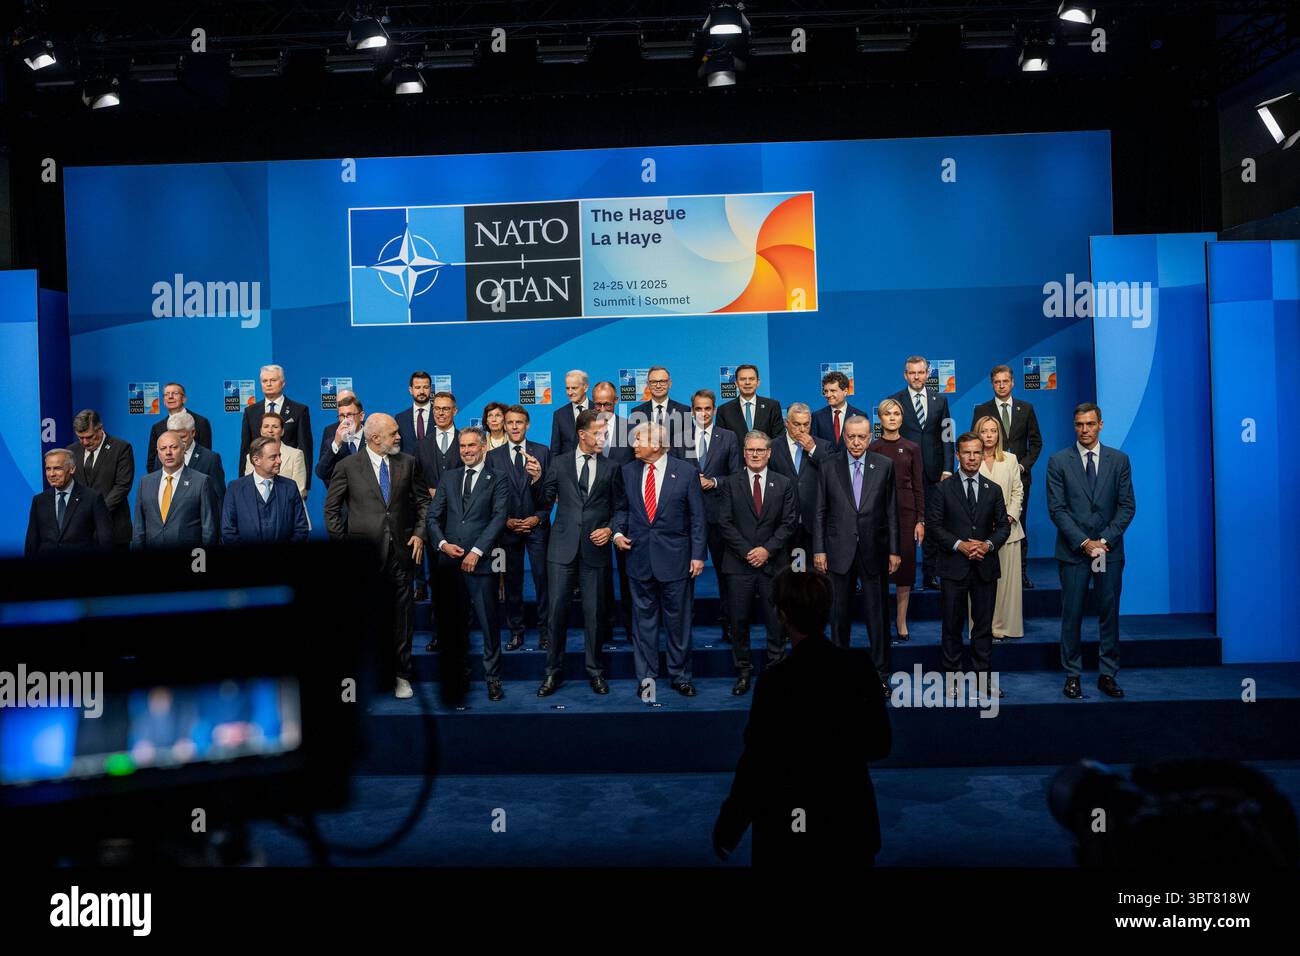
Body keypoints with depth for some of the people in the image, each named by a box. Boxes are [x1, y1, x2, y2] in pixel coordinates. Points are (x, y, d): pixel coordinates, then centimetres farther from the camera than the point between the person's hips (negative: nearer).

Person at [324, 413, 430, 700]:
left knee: (402, 614, 6)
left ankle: (400, 675, 18)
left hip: (400, 550, 2)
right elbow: (331, 508, 5)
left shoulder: (408, 463, 6)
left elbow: (423, 501, 12)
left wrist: (419, 533, 1)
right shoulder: (347, 466, -1)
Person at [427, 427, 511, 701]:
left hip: (480, 562, -4)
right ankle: (458, 673, 21)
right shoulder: (448, 478, 15)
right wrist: (442, 543, -6)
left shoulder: (498, 480, 3)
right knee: (452, 622, 9)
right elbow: (433, 516, 12)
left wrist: (476, 551, -14)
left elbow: (499, 517, -6)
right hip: (449, 562, 4)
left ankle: (493, 678, 9)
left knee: (488, 622, -1)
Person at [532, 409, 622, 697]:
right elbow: (544, 504, 6)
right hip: (562, 549, 0)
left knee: (593, 613, 4)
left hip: (595, 550, 0)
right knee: (557, 611, 1)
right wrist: (537, 479, -9)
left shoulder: (612, 467, 7)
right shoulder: (559, 463, 7)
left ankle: (595, 671, 19)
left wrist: (610, 529, -6)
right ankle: (553, 671, 15)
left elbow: (619, 508, 11)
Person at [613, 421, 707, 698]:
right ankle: (646, 677, 18)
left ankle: (680, 676, 21)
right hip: (639, 557, 3)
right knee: (643, 619, 8)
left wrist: (698, 555, -6)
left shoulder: (686, 472, -4)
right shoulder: (628, 471, 5)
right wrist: (618, 532, -1)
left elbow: (697, 517, -2)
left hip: (675, 558, -2)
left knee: (678, 620, 6)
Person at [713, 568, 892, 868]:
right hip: (851, 823, 5)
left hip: (794, 833, -4)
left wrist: (728, 829, -3)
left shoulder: (777, 680, -22)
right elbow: (880, 745, 3)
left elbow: (756, 764, -16)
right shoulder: (858, 668, -7)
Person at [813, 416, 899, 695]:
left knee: (877, 615, 3)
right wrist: (818, 549, -2)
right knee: (839, 615, 9)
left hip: (873, 551, 0)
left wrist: (894, 550, 1)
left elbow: (891, 511, 4)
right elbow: (820, 511, 3)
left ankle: (880, 675, 13)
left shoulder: (884, 466, 2)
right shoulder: (829, 466, 2)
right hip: (839, 551, 0)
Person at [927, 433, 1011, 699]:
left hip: (985, 567, 2)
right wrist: (960, 545, -14)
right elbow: (933, 526, -4)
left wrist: (989, 544, -10)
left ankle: (984, 680, 13)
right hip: (953, 567, -2)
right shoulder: (943, 489, 1)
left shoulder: (993, 489, 10)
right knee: (953, 626, 4)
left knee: (984, 626, 6)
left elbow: (1003, 525, 9)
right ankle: (952, 678, 13)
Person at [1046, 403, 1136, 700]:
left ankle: (1108, 675, 16)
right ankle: (1072, 675, 11)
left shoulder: (1119, 460, 6)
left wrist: (1105, 540, -9)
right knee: (1071, 615, 2)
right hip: (1073, 551, -1)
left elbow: (1127, 506, 3)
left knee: (1110, 613, 6)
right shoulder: (1059, 461, 0)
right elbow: (1056, 509, -4)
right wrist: (1083, 542, -12)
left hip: (1110, 550, 2)